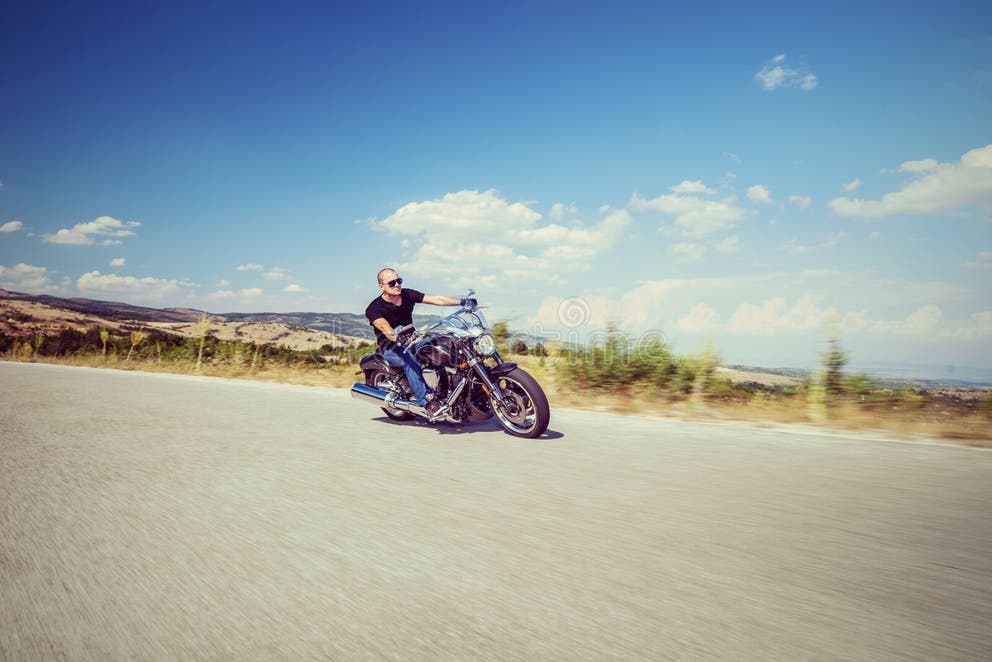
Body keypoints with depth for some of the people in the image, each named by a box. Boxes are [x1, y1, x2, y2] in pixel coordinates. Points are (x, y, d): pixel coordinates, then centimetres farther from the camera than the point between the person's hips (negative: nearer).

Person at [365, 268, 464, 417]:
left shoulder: (408, 294, -2)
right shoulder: (374, 309, -17)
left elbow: (436, 299, -7)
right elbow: (384, 327, -37)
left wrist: (462, 301, -18)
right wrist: (397, 337, -59)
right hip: (390, 348, -6)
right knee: (409, 360, -39)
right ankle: (427, 401, -43)